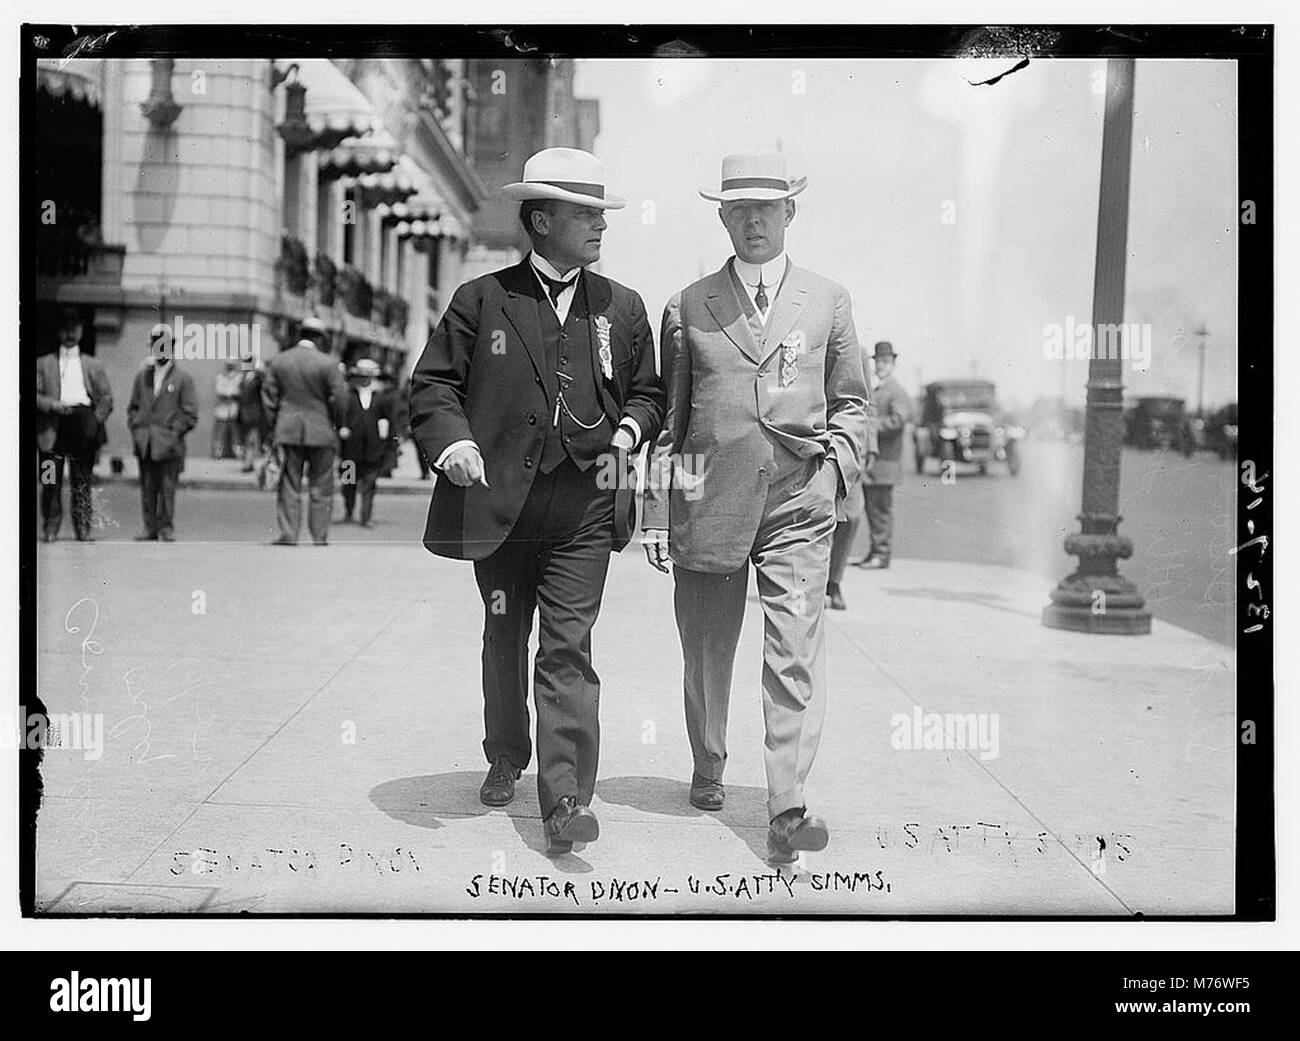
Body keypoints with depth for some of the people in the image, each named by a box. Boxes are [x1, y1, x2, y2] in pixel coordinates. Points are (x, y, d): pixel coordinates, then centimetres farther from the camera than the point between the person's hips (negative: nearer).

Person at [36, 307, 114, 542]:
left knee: (82, 480, -2)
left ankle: (82, 528, 0)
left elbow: (106, 397, 14)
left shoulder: (93, 366, 20)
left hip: (83, 415, 1)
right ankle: (50, 528, 2)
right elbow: (36, 395, 8)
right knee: (51, 481, -5)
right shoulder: (43, 364, 17)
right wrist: (52, 404, -11)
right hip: (53, 423, -1)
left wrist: (96, 420, -2)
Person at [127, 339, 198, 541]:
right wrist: (136, 430, 5)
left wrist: (173, 433, -7)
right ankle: (150, 528, 8)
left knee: (167, 488, -3)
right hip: (144, 445, 3)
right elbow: (133, 407, 20)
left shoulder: (183, 378, 2)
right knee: (147, 489, 4)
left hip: (169, 445, -3)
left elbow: (190, 414, 0)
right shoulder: (142, 376, 14)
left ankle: (166, 528, 4)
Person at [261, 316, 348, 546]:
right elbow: (338, 400, -8)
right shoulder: (328, 364, -7)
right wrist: (338, 426, 8)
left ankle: (288, 535, 2)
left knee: (289, 486, 6)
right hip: (321, 432, -2)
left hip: (287, 432, 3)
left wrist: (273, 427, 12)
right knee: (320, 488, 5)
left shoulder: (278, 361, 4)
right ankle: (320, 537, 6)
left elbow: (268, 396, 5)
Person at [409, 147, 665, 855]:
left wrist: (626, 432, -2)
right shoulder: (481, 300, 2)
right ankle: (505, 761, 36)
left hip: (583, 507, 0)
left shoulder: (621, 308, 10)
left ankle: (565, 800, -9)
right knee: (505, 641, 15)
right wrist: (451, 440, -17)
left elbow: (647, 394, 19)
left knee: (567, 649, -8)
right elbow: (433, 384, 2)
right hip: (498, 500, 0)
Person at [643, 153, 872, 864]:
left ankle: (786, 811, -12)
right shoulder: (688, 307, 9)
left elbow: (850, 401, 19)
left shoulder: (828, 301, 11)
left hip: (798, 502, 0)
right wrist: (655, 511, 5)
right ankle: (708, 770, 33)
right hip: (707, 504, 1)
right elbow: (668, 416, 10)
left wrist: (840, 454, 0)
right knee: (706, 657, 11)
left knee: (795, 657, -11)